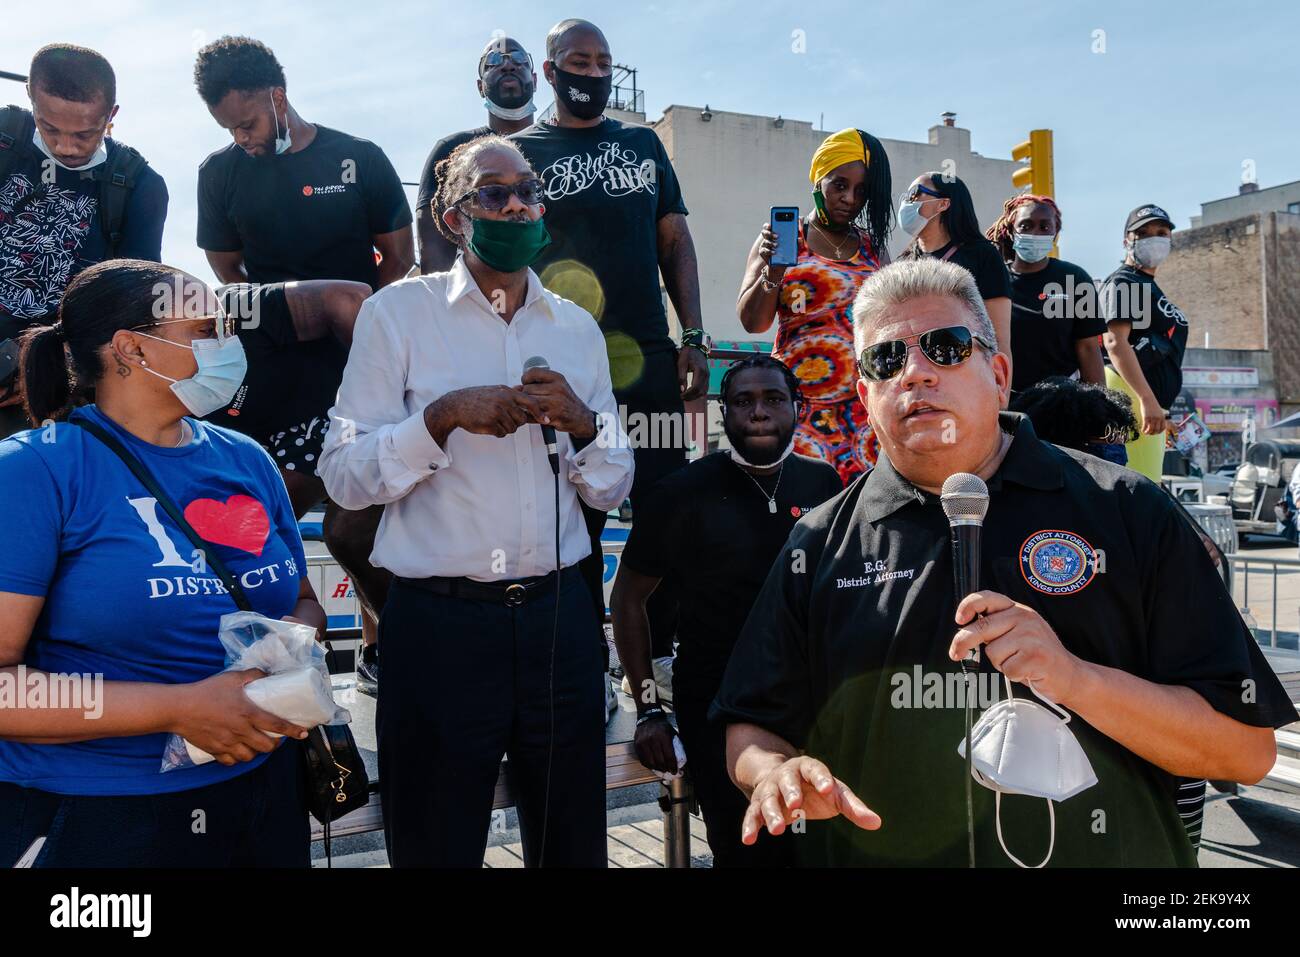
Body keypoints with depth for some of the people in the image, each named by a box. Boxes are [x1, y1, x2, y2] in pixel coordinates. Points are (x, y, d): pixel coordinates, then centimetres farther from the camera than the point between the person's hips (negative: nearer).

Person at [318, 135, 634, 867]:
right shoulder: (398, 312, -1)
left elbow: (612, 488, 12)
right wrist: (445, 416, -19)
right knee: (437, 843, 12)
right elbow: (344, 477, -6)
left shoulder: (578, 327, 11)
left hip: (558, 615, 4)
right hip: (439, 621, -3)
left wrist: (580, 421, -7)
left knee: (574, 840, 16)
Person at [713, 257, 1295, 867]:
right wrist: (777, 770, -19)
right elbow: (750, 729, 2)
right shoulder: (819, 544, 0)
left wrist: (1075, 677, -20)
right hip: (876, 851, 1)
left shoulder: (1126, 512, -4)